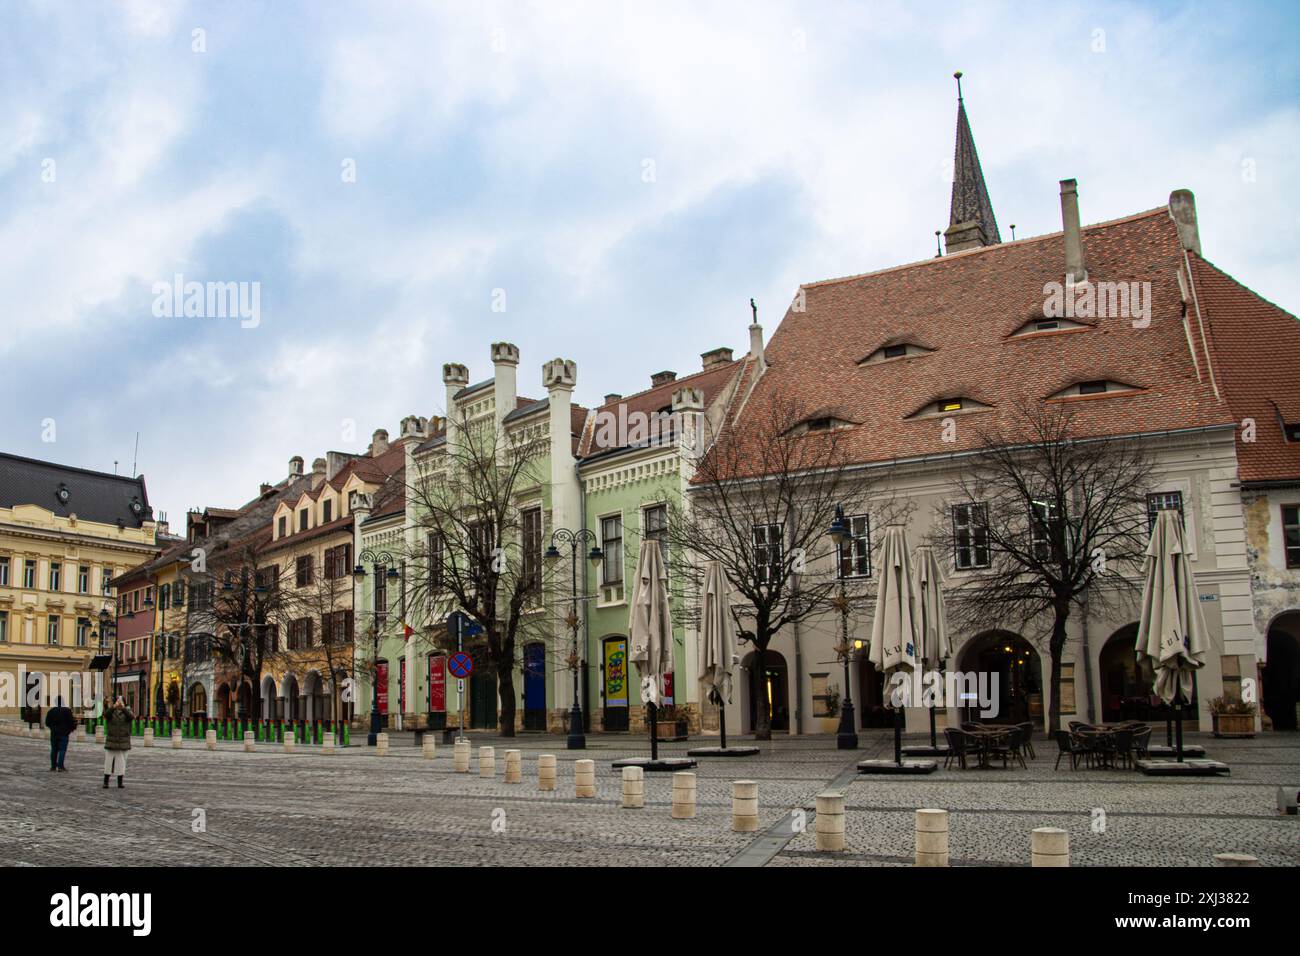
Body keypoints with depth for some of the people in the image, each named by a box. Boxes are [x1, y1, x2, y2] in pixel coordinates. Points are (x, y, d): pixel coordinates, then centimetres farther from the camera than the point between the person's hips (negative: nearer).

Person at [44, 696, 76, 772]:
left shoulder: (51, 711, 5)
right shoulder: (67, 711, -9)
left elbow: (47, 723, 9)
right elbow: (71, 721, -9)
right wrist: (72, 728, 10)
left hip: (54, 733, 4)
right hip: (64, 733, -4)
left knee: (54, 749, 11)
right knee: (62, 749, -4)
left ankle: (53, 766, 14)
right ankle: (60, 766, -12)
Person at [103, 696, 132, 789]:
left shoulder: (126, 713, 4)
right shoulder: (111, 712, 3)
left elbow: (131, 717, -20)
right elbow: (107, 714, -21)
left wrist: (123, 708, -37)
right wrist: (114, 707, -42)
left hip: (123, 742, 0)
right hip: (111, 742, 0)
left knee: (121, 763, 1)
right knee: (109, 762, -1)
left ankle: (120, 782, 7)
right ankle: (105, 782, 7)